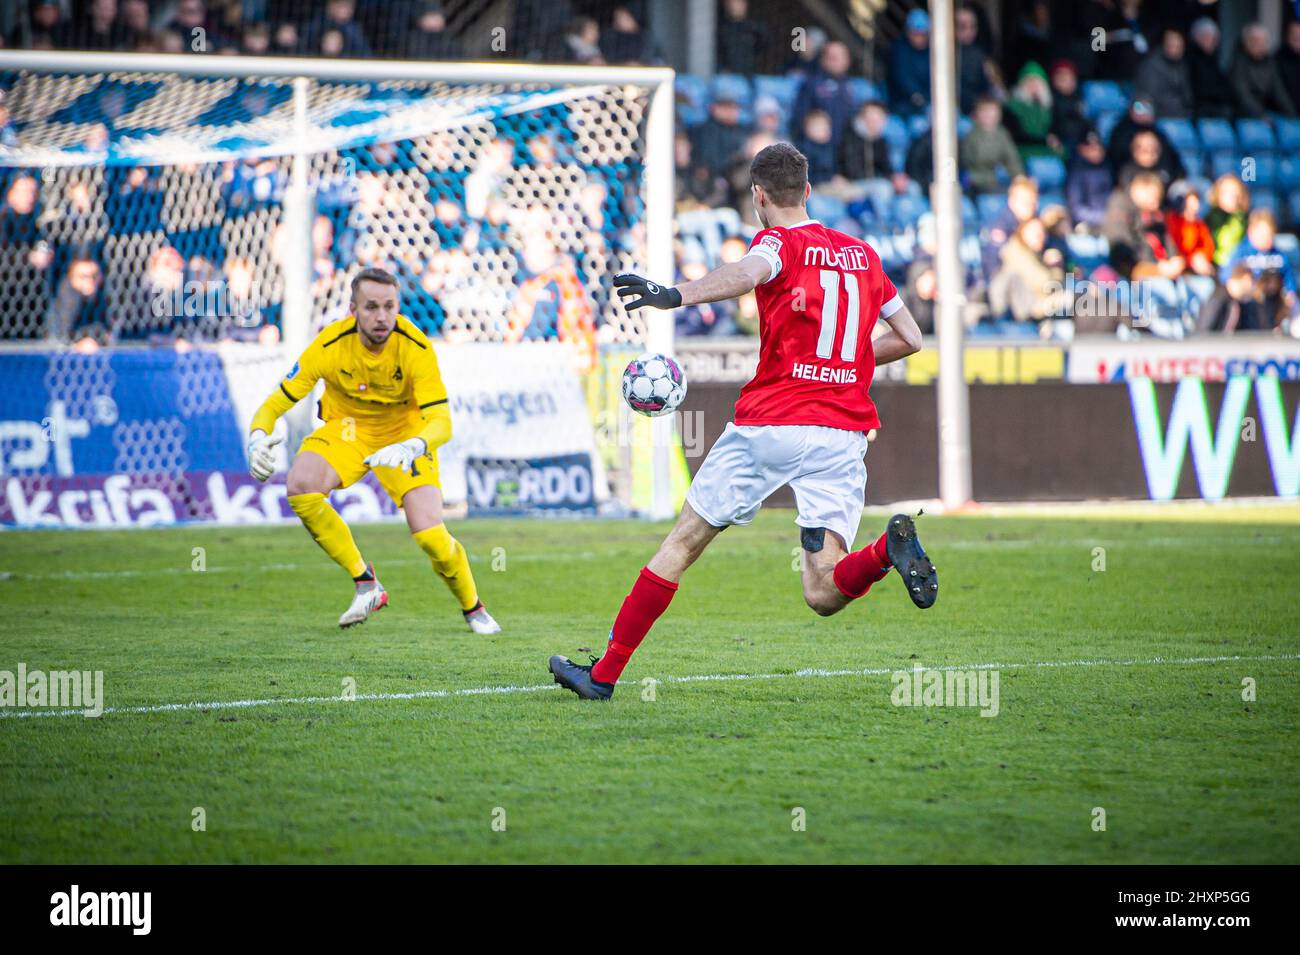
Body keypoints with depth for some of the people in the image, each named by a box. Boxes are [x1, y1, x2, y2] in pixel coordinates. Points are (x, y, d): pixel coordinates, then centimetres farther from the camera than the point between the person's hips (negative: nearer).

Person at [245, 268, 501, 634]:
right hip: (347, 429, 2)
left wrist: (413, 447, -54)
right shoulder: (330, 346, -23)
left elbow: (441, 421, -31)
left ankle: (473, 608, 15)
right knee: (300, 484, -30)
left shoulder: (415, 347, -26)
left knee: (430, 534, -19)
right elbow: (276, 402, -17)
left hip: (405, 433, -1)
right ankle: (366, 585, -12)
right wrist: (258, 438, -40)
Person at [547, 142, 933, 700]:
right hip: (843, 432, 4)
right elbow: (910, 337, 23)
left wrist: (677, 296, -40)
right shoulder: (863, 254, 18)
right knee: (824, 595, -2)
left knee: (682, 544, 10)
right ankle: (889, 547, -32)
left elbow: (750, 271, -25)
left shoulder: (780, 241, 1)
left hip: (768, 424, -4)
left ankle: (604, 674, 12)